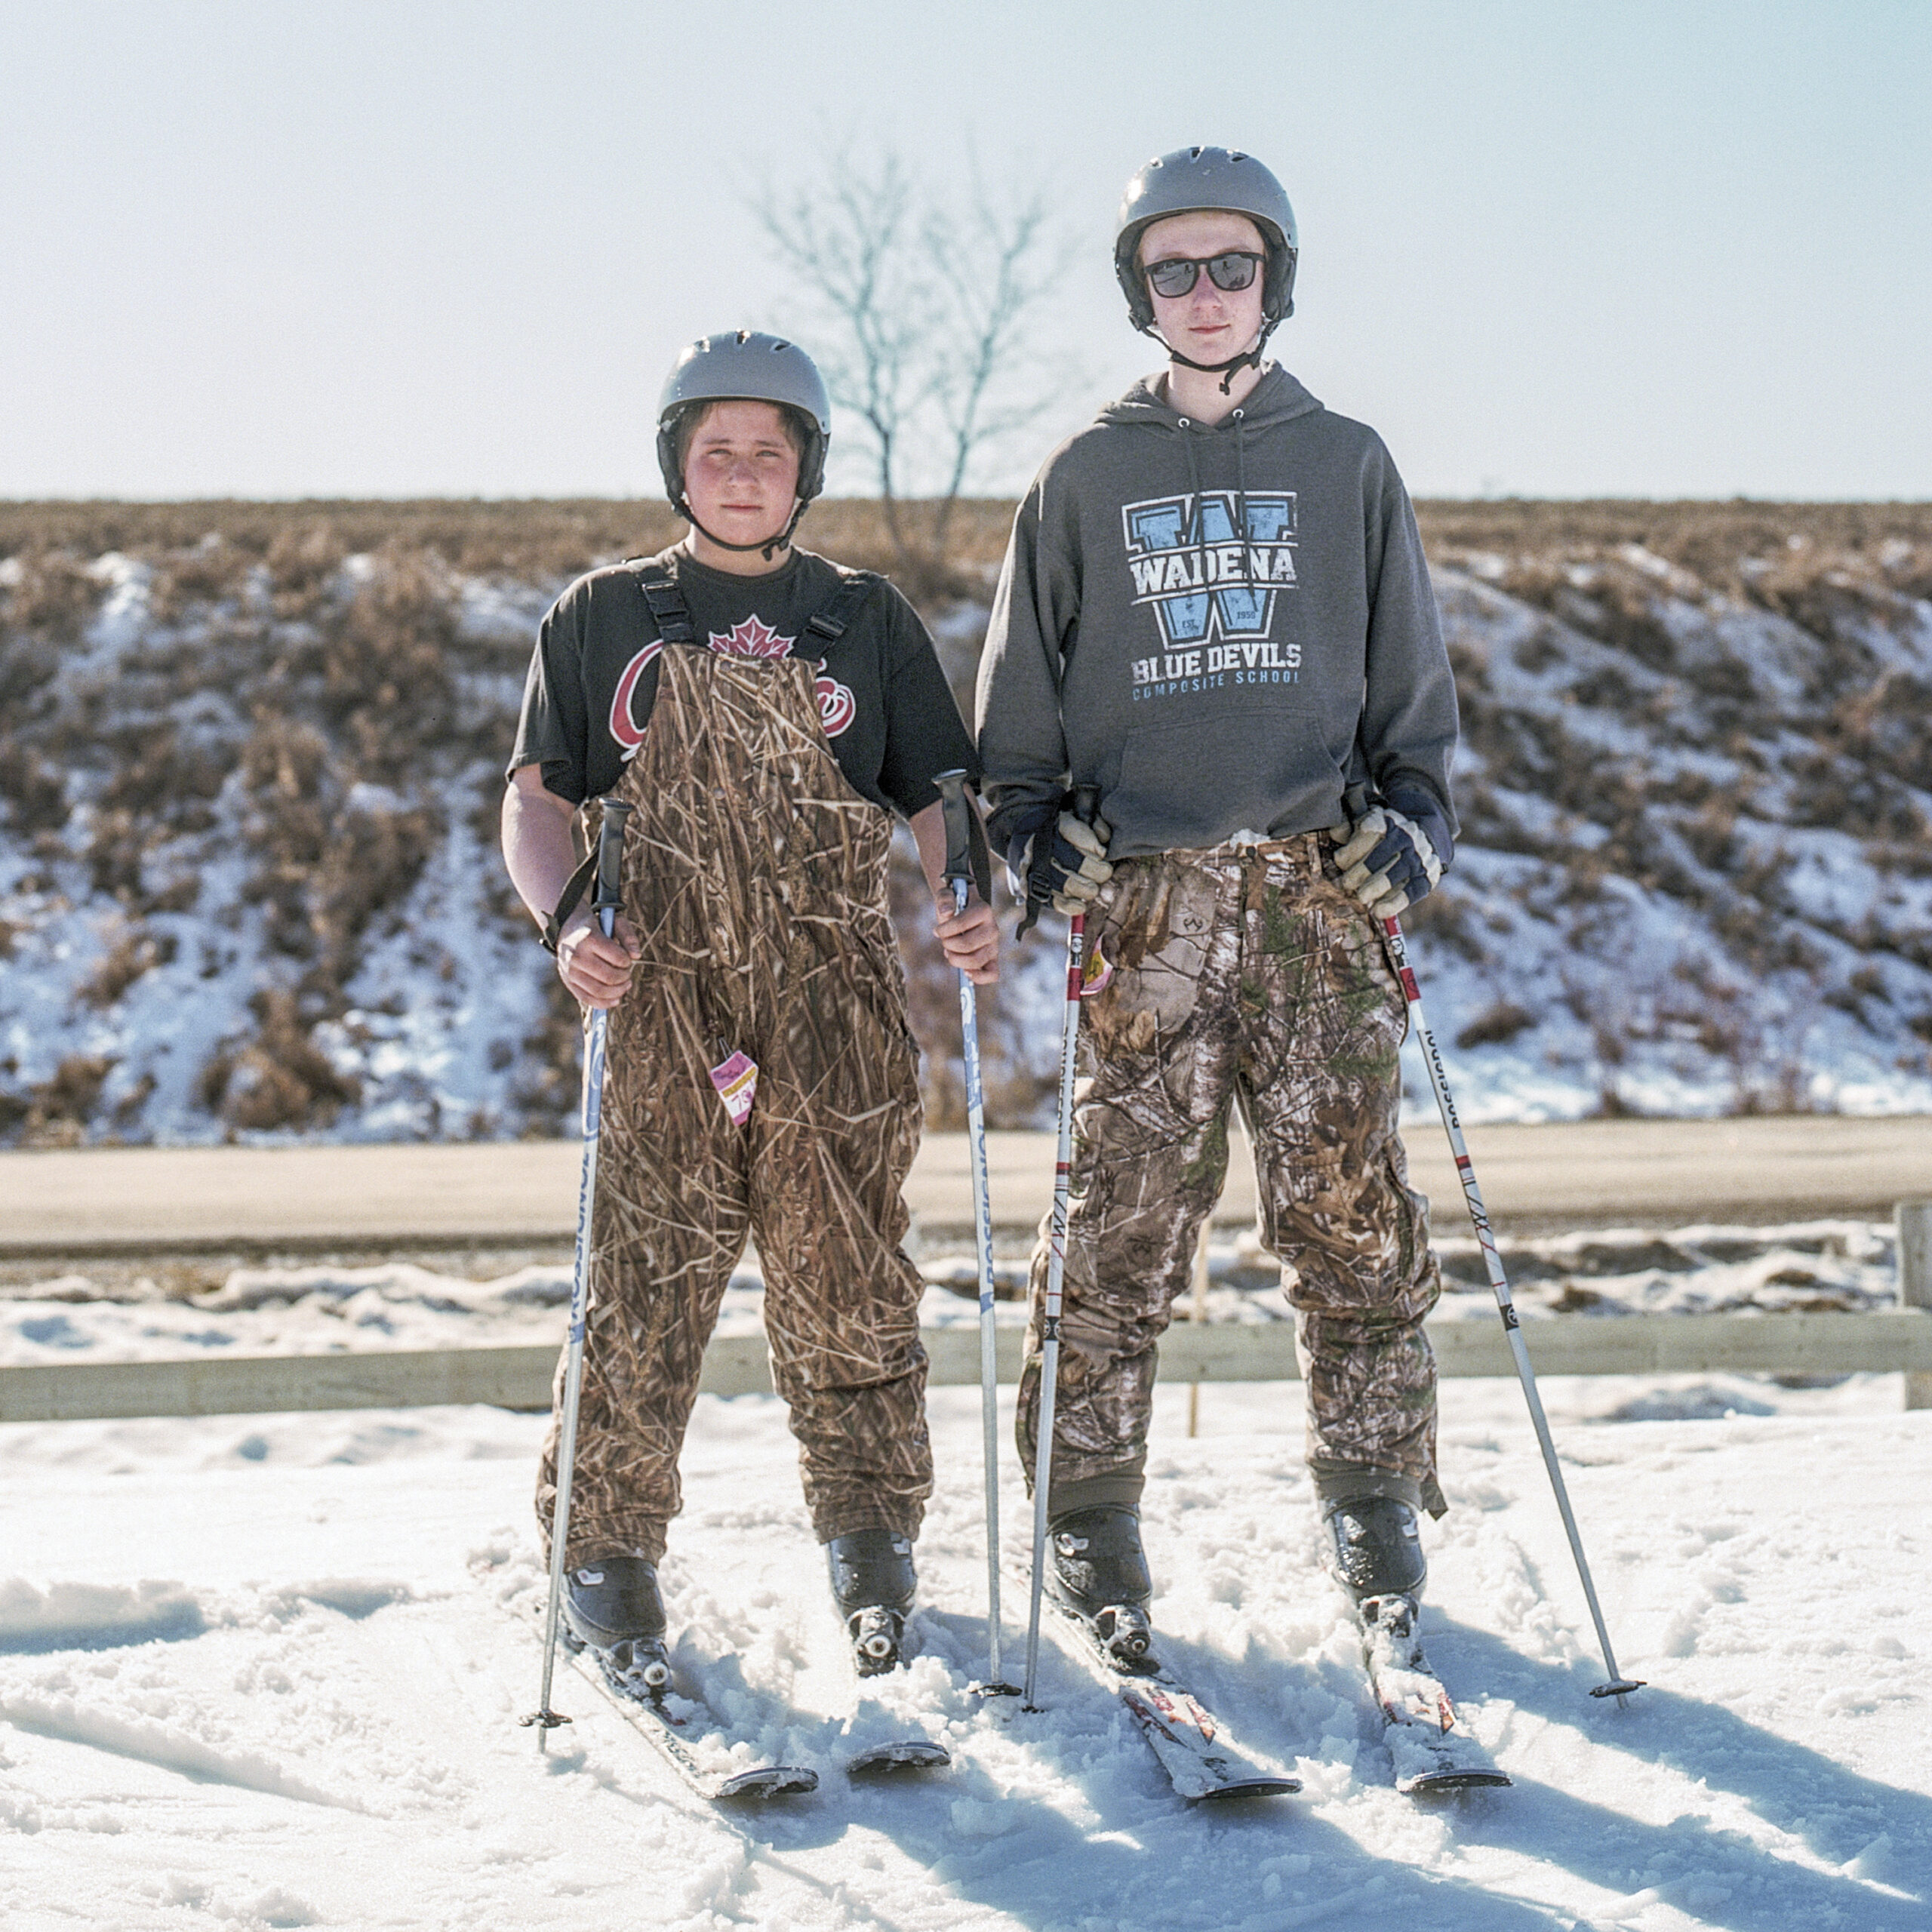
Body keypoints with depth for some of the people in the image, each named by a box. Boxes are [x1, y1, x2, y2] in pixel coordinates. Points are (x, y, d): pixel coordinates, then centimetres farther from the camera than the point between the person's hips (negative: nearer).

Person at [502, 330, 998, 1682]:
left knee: (847, 1281, 1)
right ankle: (609, 1550, 10)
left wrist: (969, 903, -9)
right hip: (664, 1002, -1)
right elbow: (539, 799, 10)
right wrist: (568, 921, -10)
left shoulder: (867, 622, 13)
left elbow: (940, 795, 12)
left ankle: (871, 1536, 19)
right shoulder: (604, 618, 11)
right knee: (646, 1280, -5)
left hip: (837, 1009, 1)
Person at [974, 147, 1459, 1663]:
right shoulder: (1086, 481, 11)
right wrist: (1030, 827, 1)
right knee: (1126, 1218, -4)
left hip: (1322, 884, 1)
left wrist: (1411, 822, 2)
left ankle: (1376, 1497, 10)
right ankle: (1092, 1511, 6)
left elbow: (1412, 687, 16)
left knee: (1354, 1211, -3)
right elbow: (1021, 697, 15)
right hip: (1143, 896, 0)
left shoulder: (1347, 467, 13)